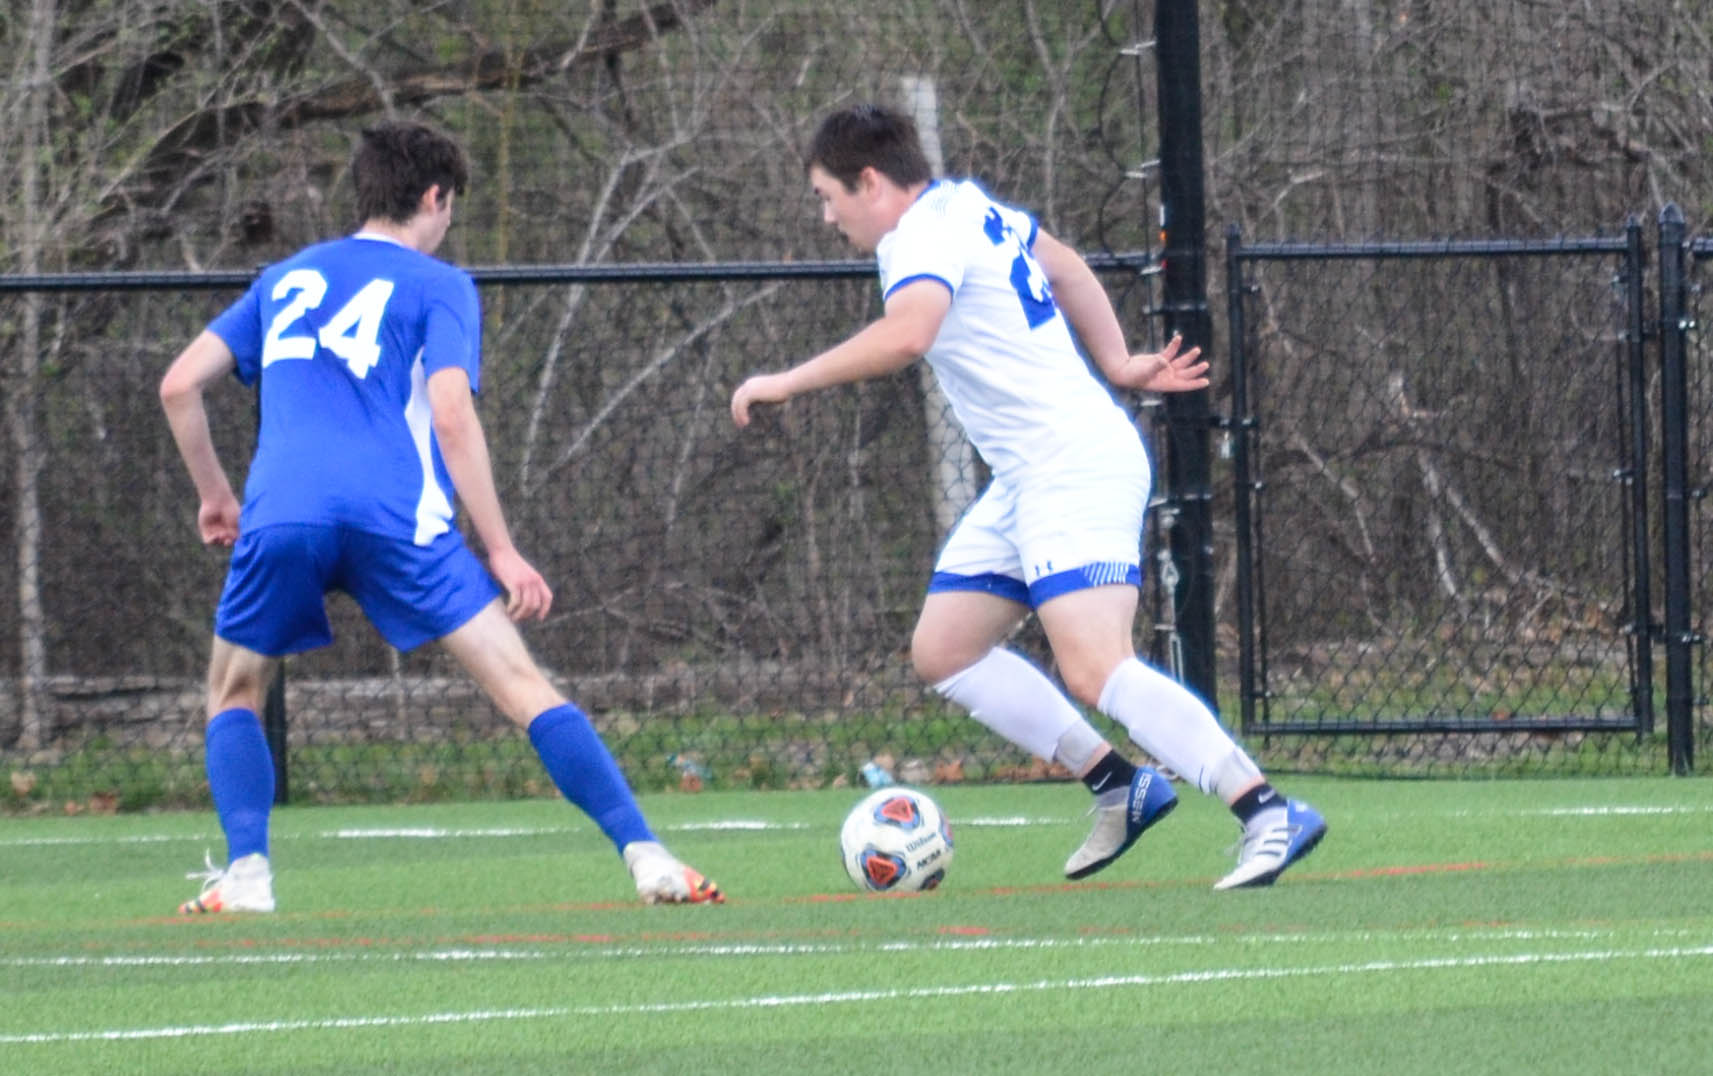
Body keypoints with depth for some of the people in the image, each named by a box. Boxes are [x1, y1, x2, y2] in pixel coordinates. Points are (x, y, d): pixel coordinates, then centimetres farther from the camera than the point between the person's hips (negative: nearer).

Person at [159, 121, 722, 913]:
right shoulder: (438, 286, 13)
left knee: (234, 693, 23)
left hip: (280, 514, 3)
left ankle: (245, 874, 2)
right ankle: (645, 856, -10)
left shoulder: (287, 280, 26)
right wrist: (502, 555, 1)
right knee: (519, 683, 0)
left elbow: (179, 384, 21)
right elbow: (452, 416, -1)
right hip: (397, 515, -3)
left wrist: (215, 493, 33)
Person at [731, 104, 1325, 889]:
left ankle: (1269, 815, -24)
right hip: (1027, 479, 11)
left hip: (1076, 470, -11)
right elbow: (1066, 267, 33)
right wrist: (1118, 367, 36)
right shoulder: (971, 209, 16)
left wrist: (788, 381, -25)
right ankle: (1119, 788, 13)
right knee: (943, 652, 12)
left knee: (1095, 671, -22)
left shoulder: (926, 235, -14)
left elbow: (906, 333, -34)